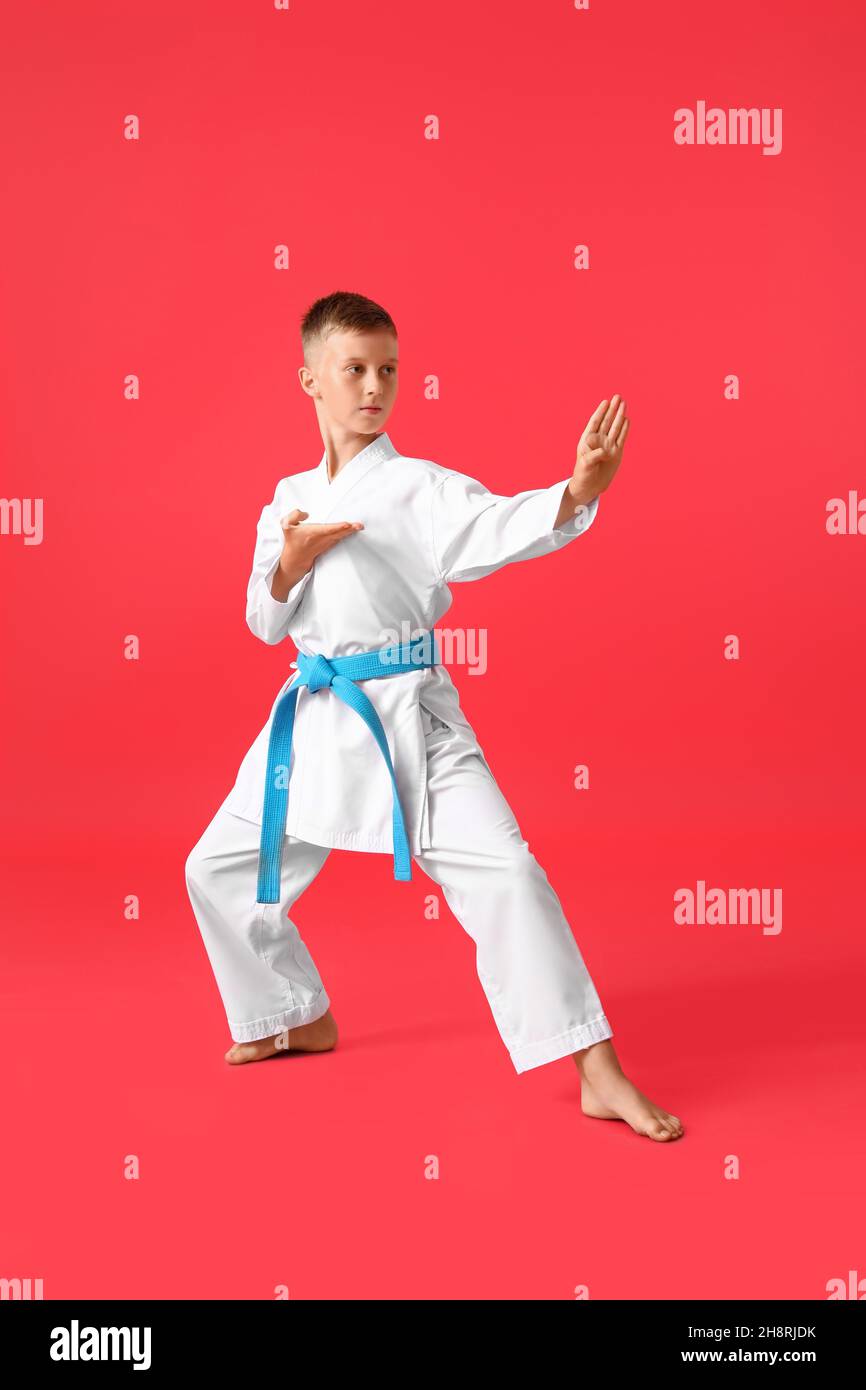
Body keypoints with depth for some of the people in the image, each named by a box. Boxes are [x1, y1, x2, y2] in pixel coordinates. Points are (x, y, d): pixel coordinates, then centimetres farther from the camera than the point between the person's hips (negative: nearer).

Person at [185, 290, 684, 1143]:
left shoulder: (416, 487, -5)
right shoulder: (288, 501, 10)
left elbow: (493, 529, -25)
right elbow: (266, 624, 12)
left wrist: (576, 495, -44)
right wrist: (289, 567, -10)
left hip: (408, 712, -5)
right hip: (314, 718, 6)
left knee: (502, 872, -18)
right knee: (217, 870, 12)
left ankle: (598, 1073, -9)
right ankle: (302, 1018, 35)